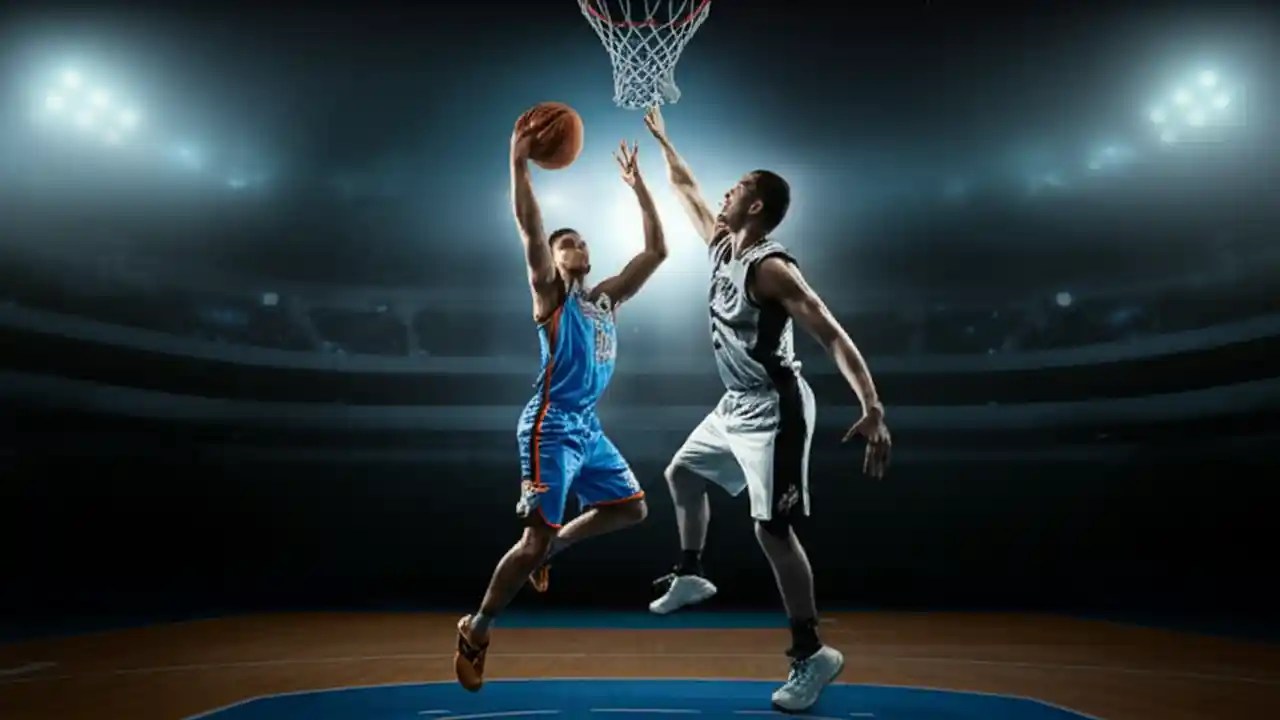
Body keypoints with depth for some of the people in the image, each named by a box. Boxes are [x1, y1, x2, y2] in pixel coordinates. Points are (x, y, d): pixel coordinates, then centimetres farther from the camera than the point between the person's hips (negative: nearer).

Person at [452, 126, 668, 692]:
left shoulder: (608, 297, 15)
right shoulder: (550, 291, -2)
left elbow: (657, 250, 14)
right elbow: (530, 226, -17)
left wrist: (637, 185, 12)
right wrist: (519, 162, -22)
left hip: (588, 427, 8)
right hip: (551, 427, -8)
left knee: (631, 508, 14)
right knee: (536, 537, -11)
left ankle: (553, 546, 27)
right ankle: (475, 631, 4)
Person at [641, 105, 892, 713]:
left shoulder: (771, 268, -22)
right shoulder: (721, 244, 4)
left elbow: (831, 335, -28)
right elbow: (686, 189, 24)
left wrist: (873, 408, -38)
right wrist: (661, 138, 30)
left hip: (773, 411, -10)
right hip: (736, 406, 10)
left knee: (771, 529, -11)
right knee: (681, 474, 25)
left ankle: (812, 655, -3)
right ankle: (690, 576, 43)